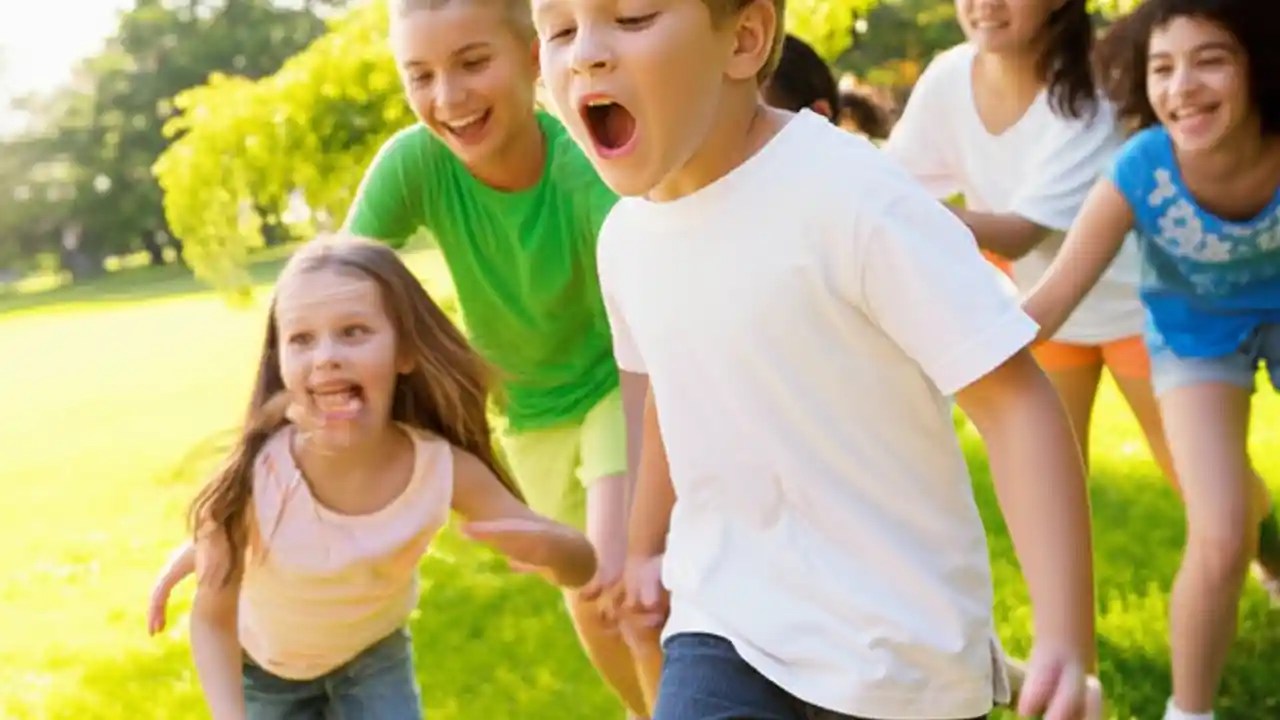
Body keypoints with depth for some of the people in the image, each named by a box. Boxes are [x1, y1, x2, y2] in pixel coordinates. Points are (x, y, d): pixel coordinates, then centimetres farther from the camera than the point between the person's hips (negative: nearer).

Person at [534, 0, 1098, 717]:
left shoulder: (850, 197, -23)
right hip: (723, 622, 5)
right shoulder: (626, 236, -1)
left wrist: (1066, 639, -29)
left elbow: (1014, 397, -23)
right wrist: (646, 546, 29)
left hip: (895, 641, -4)